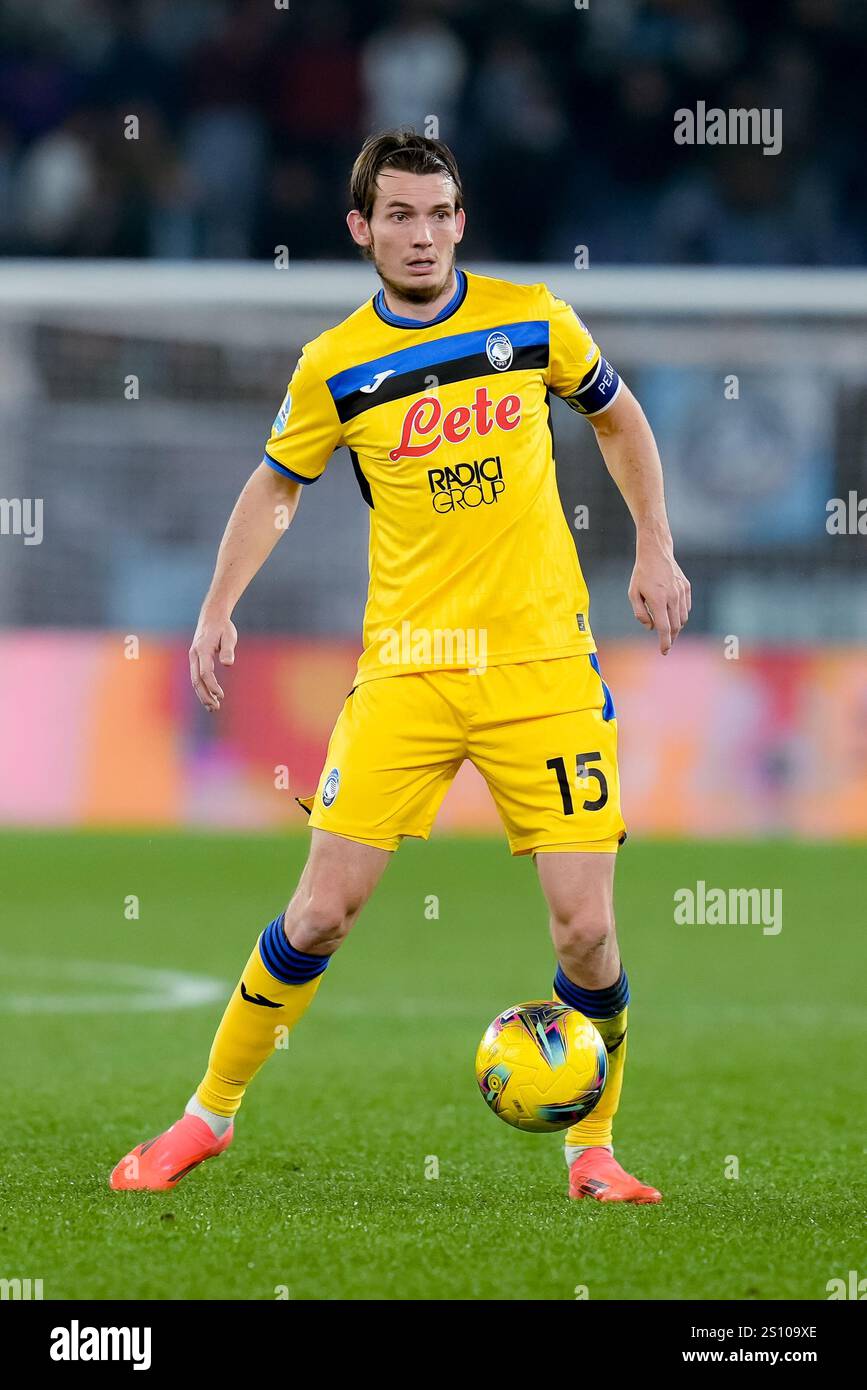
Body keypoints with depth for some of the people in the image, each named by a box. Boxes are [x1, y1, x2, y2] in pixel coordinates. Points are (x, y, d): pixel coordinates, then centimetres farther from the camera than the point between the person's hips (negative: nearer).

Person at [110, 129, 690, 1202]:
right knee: (323, 908, -6)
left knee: (586, 925, -8)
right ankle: (209, 1115, 12)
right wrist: (218, 609, 4)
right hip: (406, 663, 0)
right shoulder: (335, 365, 0)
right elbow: (275, 486, 15)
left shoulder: (533, 320, 1)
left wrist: (655, 550, 10)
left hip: (544, 661, 0)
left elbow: (619, 419, 18)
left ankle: (592, 1151, 12)